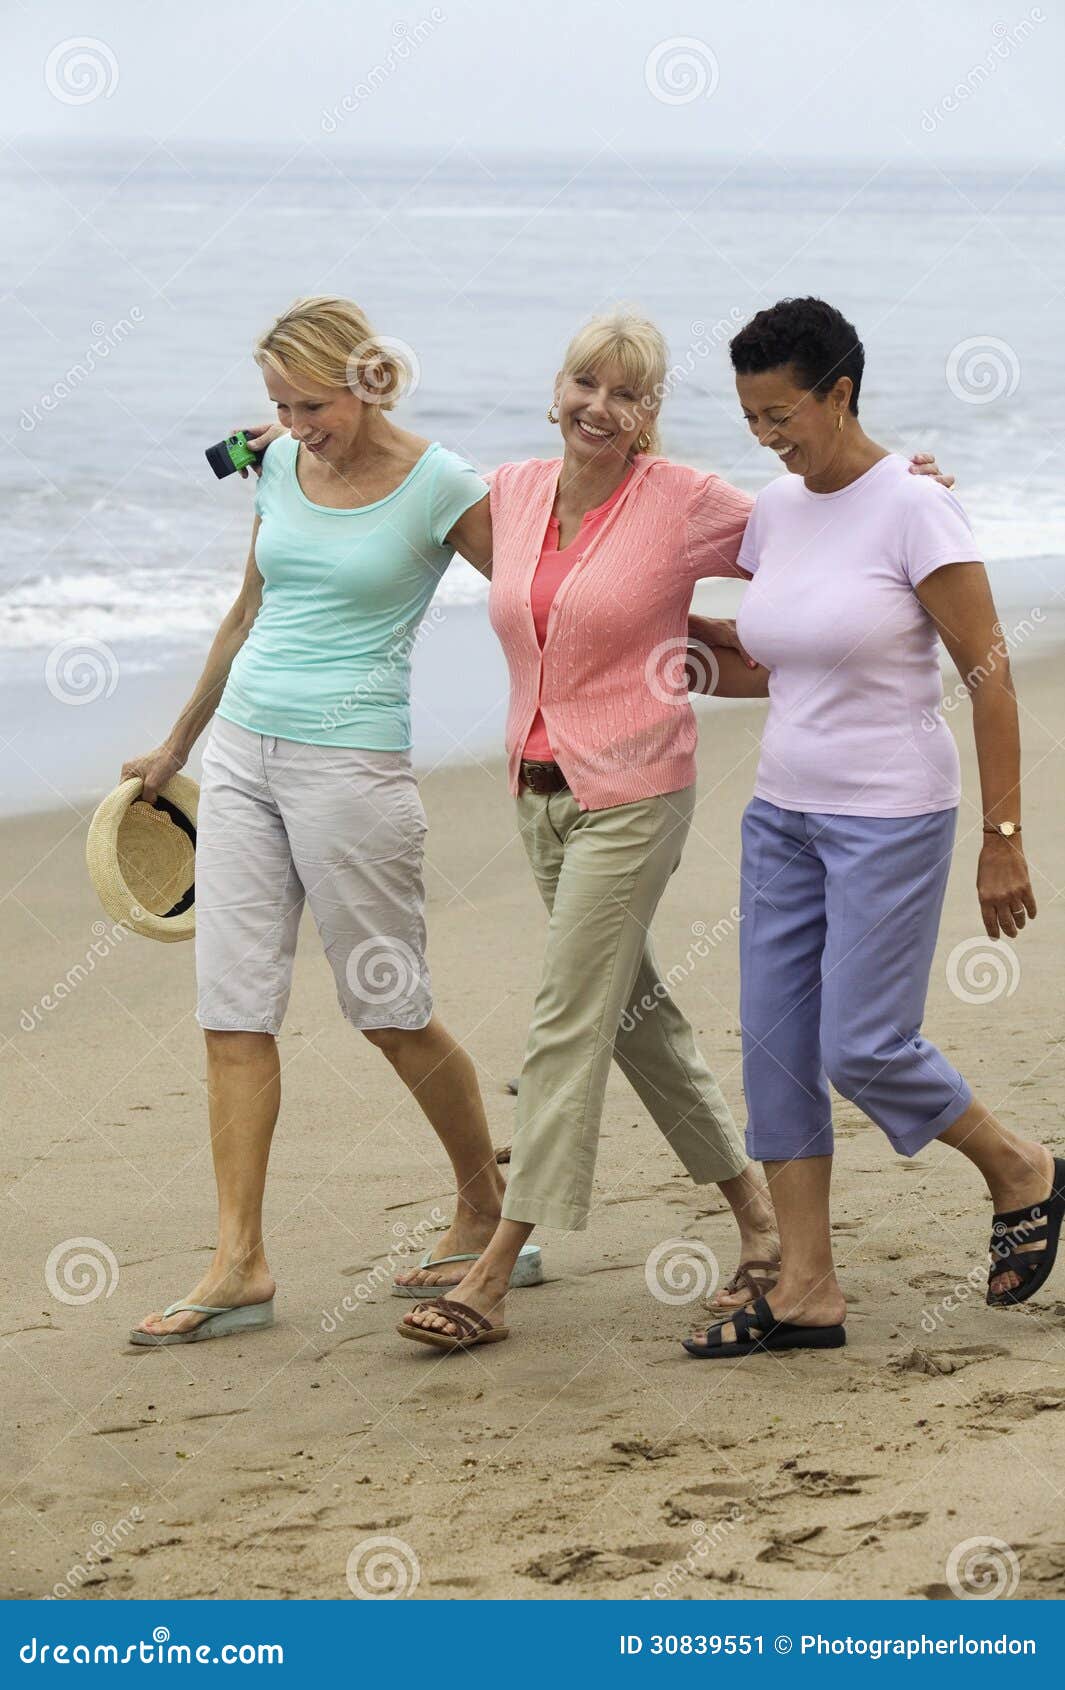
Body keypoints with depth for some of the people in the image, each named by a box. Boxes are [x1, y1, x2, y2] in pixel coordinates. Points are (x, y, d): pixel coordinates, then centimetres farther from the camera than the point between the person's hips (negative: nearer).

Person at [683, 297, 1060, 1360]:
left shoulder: (912, 508, -14)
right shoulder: (775, 512, 7)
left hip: (891, 817, -7)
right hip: (784, 812, 7)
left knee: (863, 1049, -9)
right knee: (776, 1045, 3)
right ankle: (806, 1291, 9)